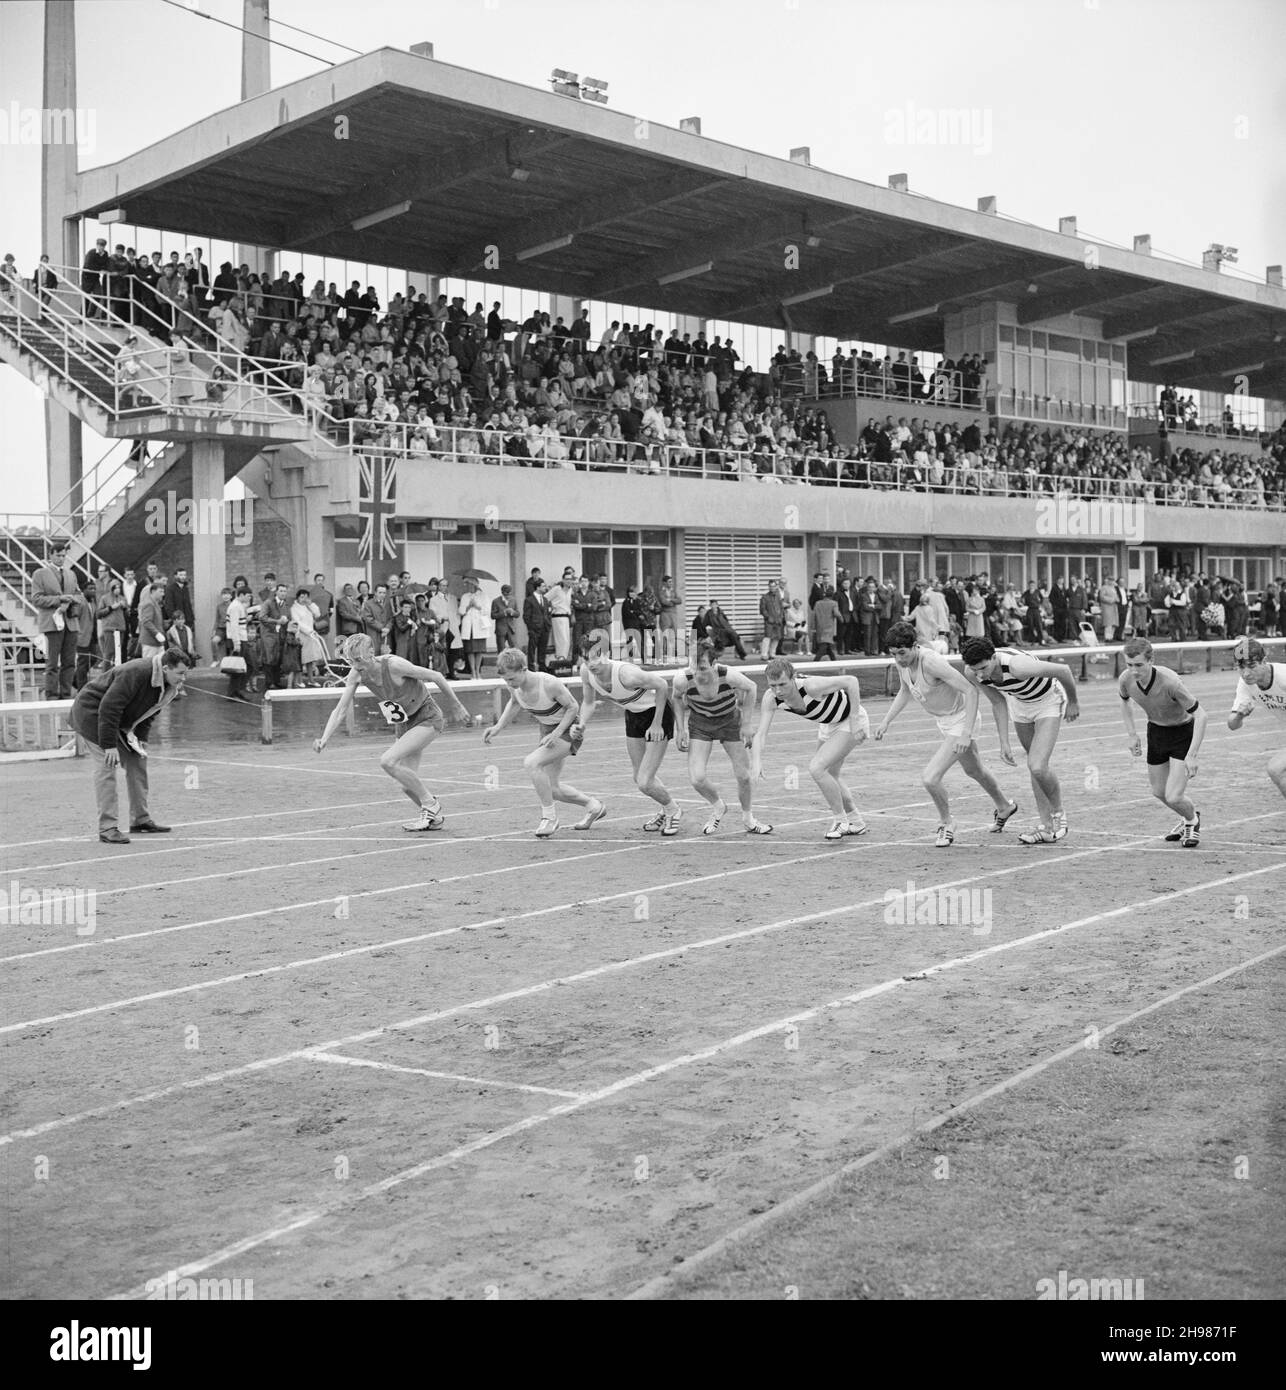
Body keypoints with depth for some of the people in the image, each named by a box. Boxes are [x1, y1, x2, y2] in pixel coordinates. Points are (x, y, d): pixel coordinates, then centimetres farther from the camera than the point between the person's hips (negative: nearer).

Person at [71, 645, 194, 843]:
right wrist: (109, 745, -33)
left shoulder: (169, 687, -5)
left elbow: (148, 714, 8)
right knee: (106, 766, -16)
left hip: (119, 721, 9)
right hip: (91, 713, -9)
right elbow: (109, 709, -34)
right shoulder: (136, 674, -34)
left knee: (137, 760, 6)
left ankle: (141, 820, 15)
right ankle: (107, 828, -16)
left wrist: (140, 739, -4)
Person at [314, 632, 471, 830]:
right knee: (406, 785, 0)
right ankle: (434, 817, 24)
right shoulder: (356, 674, -12)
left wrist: (458, 707, -9)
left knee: (388, 760, -23)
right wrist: (324, 739, -23)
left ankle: (430, 804, -9)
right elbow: (340, 710, -8)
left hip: (428, 719, -7)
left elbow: (436, 677, -19)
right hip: (403, 725, 7)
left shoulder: (394, 665, -29)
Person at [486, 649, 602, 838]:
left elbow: (573, 707, -18)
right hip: (547, 730, 8)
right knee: (552, 788, 11)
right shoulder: (514, 686, -13)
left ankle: (549, 815, -14)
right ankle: (592, 806, 36)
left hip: (568, 729, -8)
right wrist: (498, 727, 2)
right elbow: (514, 703, 12)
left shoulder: (549, 684, -32)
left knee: (531, 762, -28)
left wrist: (556, 734, -25)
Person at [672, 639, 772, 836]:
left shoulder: (729, 676, -33)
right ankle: (719, 807, 18)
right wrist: (680, 729, -7)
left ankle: (748, 818, 28)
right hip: (699, 724, 0)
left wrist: (746, 724, -9)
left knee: (743, 775, 0)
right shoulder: (683, 680, -29)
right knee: (697, 778, -14)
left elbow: (751, 688, -10)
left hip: (730, 721, 0)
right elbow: (677, 698, -4)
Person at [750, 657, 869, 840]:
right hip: (828, 725, 8)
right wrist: (756, 761, -39)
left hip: (850, 721, -8)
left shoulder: (811, 686, -37)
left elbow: (851, 681, -28)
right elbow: (760, 733, -20)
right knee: (828, 778, 15)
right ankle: (856, 822, 36)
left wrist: (855, 721, -28)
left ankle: (841, 820, -2)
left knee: (816, 769, -19)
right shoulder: (771, 698, -19)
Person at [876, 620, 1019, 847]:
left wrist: (966, 733, -37)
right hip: (943, 722, 9)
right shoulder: (901, 662, -10)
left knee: (930, 779, -19)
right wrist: (886, 722, 5)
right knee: (973, 770, 29)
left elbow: (971, 690, -33)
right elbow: (905, 692, 12)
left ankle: (946, 822, 9)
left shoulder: (931, 662, -34)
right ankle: (1005, 807, 54)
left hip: (961, 720, -9)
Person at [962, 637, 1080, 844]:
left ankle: (1058, 813, 8)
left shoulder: (1017, 665, -41)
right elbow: (998, 702, -3)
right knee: (1036, 766, 9)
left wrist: (1073, 703, -9)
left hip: (1049, 701, -6)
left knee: (1037, 767, -17)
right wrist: (1004, 743, -6)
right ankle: (1046, 827, 17)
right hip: (1019, 701, 6)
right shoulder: (972, 672, -21)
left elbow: (1063, 670, -26)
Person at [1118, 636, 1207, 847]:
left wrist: (1192, 755, -30)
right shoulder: (1126, 679, -19)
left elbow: (1200, 715, -28)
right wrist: (1131, 734, 4)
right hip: (1156, 730, 6)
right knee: (1158, 792, 15)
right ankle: (1189, 819, 46)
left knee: (1173, 797, -12)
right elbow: (1125, 701, 9)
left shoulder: (1170, 682, -35)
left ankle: (1193, 820, 24)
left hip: (1183, 731, -6)